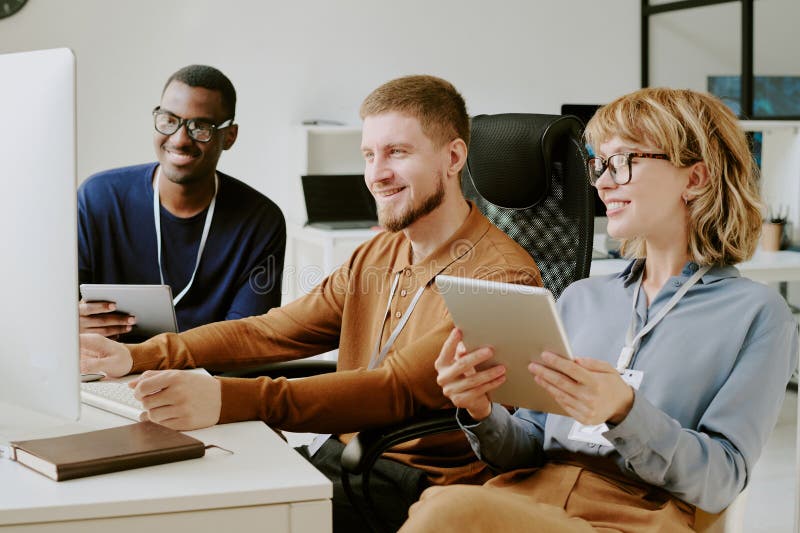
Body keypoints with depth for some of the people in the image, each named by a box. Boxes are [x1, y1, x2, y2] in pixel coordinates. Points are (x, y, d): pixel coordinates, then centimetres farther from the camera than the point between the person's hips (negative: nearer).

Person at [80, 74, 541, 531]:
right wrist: (138, 356, -3)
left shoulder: (502, 277, -16)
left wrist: (227, 400, -40)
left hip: (425, 487, -8)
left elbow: (399, 391, -29)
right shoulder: (376, 257, 14)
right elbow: (269, 333, 12)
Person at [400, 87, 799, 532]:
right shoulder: (580, 299, 21)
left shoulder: (757, 313, 5)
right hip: (533, 494, 5)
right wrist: (482, 412, -4)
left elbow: (722, 480, -5)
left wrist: (624, 412, -22)